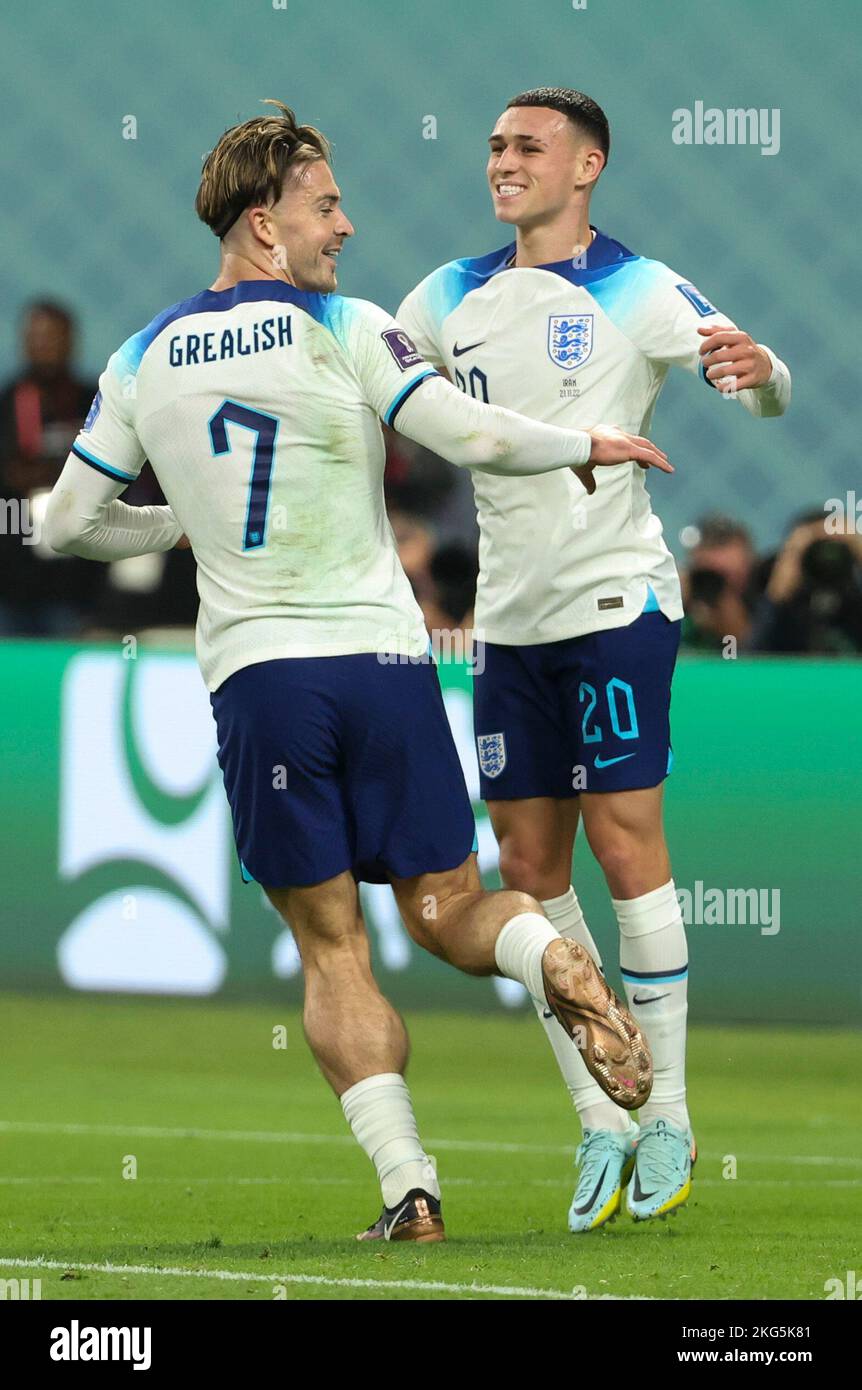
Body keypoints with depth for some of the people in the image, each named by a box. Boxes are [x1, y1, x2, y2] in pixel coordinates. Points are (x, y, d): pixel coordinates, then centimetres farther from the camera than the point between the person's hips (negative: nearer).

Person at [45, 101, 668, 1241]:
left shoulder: (143, 360, 8)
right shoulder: (343, 328, -4)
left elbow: (70, 523, 14)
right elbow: (473, 437, -12)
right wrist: (588, 448, 6)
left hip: (254, 677, 2)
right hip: (382, 658, -1)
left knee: (332, 949, 7)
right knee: (451, 910, 10)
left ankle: (407, 1186, -6)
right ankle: (564, 967, -25)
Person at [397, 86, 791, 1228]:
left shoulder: (637, 292, -6)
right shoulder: (452, 298, 10)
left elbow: (765, 389, -11)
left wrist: (757, 372, -35)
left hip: (614, 598, -6)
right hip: (509, 615, 6)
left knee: (624, 843, -8)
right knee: (530, 864, 3)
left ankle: (665, 1116, 0)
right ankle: (599, 1125, 10)